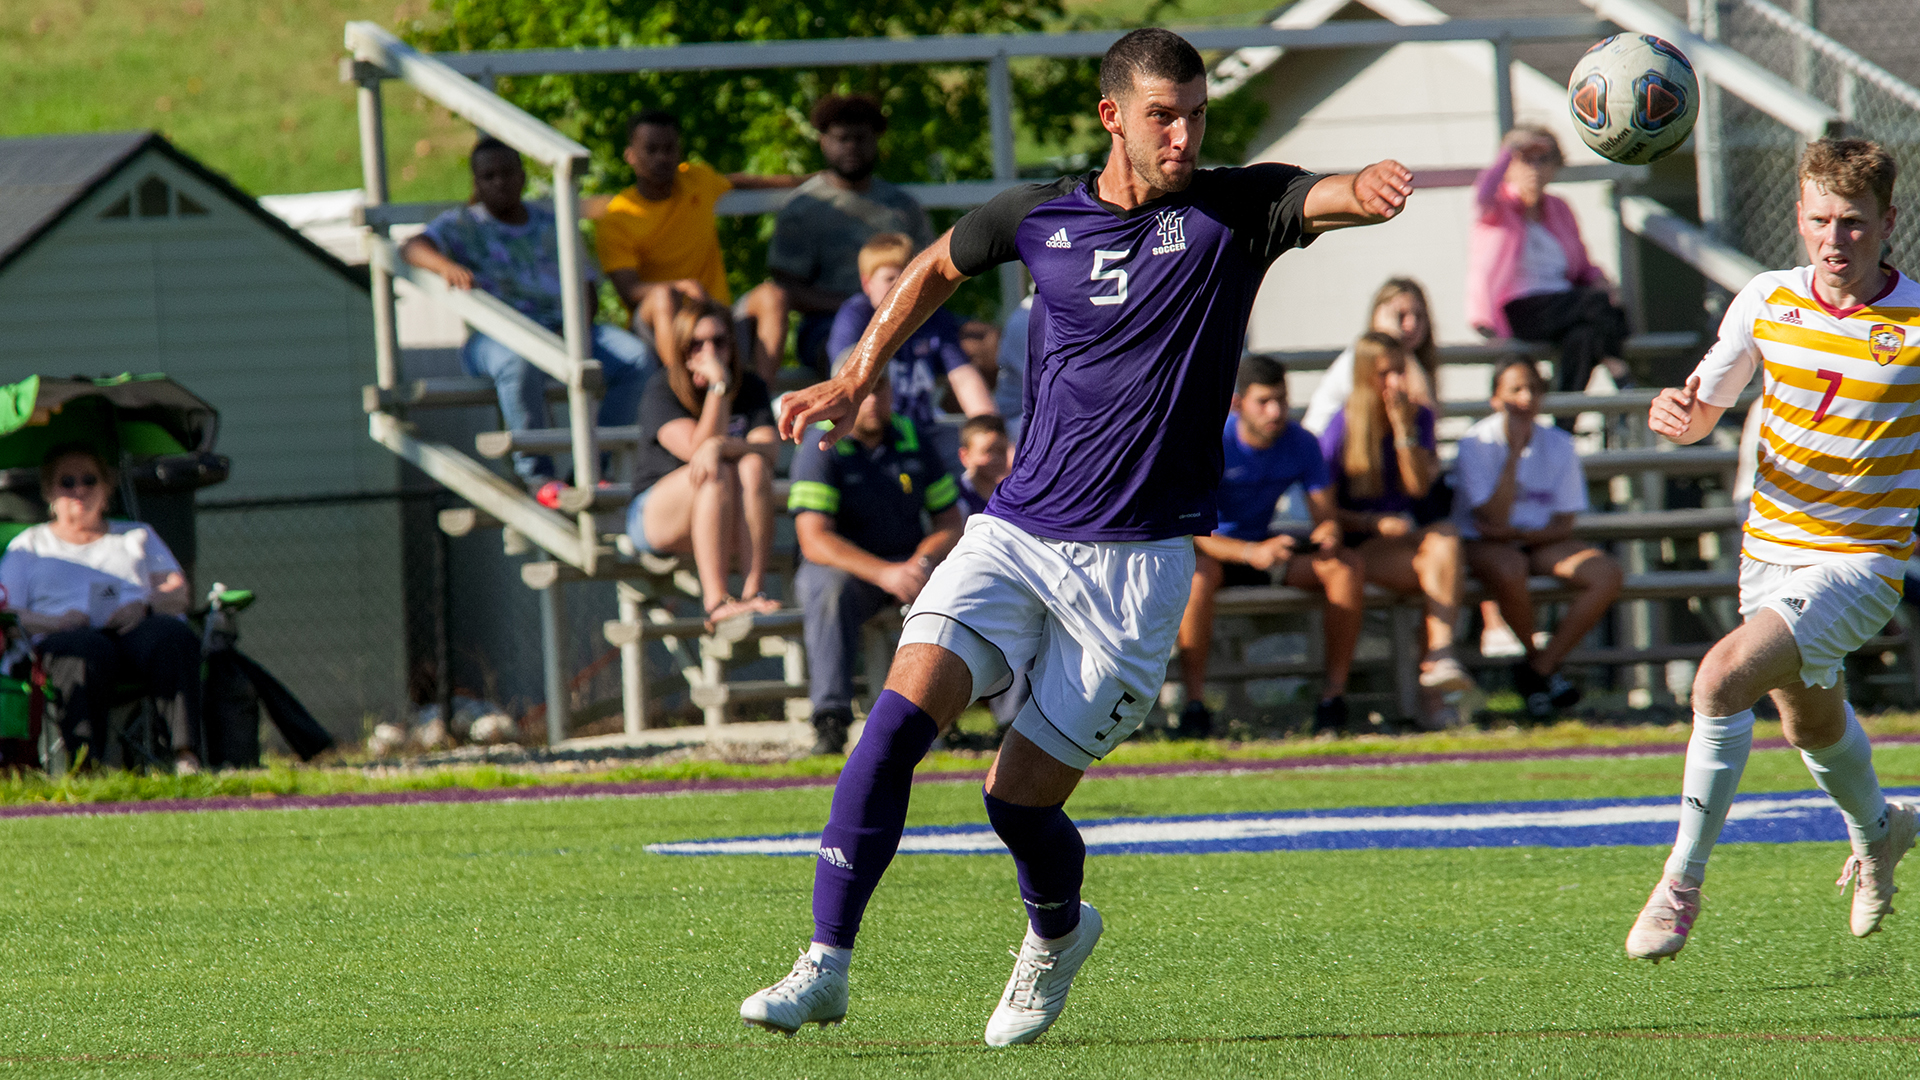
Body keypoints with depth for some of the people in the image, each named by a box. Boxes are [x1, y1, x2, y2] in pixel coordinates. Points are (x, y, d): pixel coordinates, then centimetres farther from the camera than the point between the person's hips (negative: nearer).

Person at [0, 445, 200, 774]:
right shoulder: (30, 545, 26)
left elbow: (178, 593, 16)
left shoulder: (138, 536, 31)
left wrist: (144, 606, -8)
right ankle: (86, 763, -57)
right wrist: (54, 621, -10)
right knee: (87, 651, -40)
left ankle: (186, 755, -51)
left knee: (172, 635, -35)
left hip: (138, 631, 2)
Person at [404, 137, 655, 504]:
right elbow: (413, 247, -10)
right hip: (494, 336, -4)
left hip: (561, 329, 4)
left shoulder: (551, 225, 21)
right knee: (520, 363, -42)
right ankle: (536, 474, -31)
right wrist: (446, 265, -35)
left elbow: (586, 287, 19)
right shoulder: (462, 224, 10)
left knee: (638, 358, -21)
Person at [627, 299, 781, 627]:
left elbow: (770, 448, -12)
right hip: (656, 519, -3)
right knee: (715, 474, -33)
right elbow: (697, 447, -21)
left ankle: (754, 591, -38)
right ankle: (715, 602, -45)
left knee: (753, 466, -28)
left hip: (731, 524, 3)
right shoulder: (660, 394, -6)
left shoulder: (751, 389, 6)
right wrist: (719, 385, -23)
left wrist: (720, 446, -30)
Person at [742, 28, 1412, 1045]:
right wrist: (855, 379, 23)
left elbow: (1329, 198, -25)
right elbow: (937, 266, 24)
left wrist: (1372, 189, -48)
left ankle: (1056, 934, 32)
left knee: (1020, 796, -2)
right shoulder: (1038, 217, 3)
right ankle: (825, 966, -11)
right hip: (1013, 531, 2)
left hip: (1136, 560, -2)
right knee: (901, 713, -17)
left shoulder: (1234, 212, -5)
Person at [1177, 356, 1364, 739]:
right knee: (1198, 571, -41)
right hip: (1215, 550, -5)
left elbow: (1325, 517, -3)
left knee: (1348, 564, -19)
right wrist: (1252, 553, -43)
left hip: (1263, 546, 5)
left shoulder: (1301, 444, -4)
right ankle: (1194, 700, -36)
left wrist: (1328, 536, -29)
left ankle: (1334, 690, -16)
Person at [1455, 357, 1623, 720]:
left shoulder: (1558, 445, 0)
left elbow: (1564, 524, 1)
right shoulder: (1476, 443, -11)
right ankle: (1535, 658, -11)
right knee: (1508, 573, -40)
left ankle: (1539, 670, -17)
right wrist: (1514, 452, -23)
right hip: (1486, 545, -4)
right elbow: (1493, 518, -19)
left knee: (1607, 575, -22)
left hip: (1541, 540, 4)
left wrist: (1518, 533, -18)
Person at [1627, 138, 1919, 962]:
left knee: (1723, 676, -26)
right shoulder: (1767, 302, -2)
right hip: (1771, 549, 6)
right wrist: (1675, 413, -14)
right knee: (1811, 723, 25)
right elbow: (1705, 411, 8)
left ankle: (1682, 884, -17)